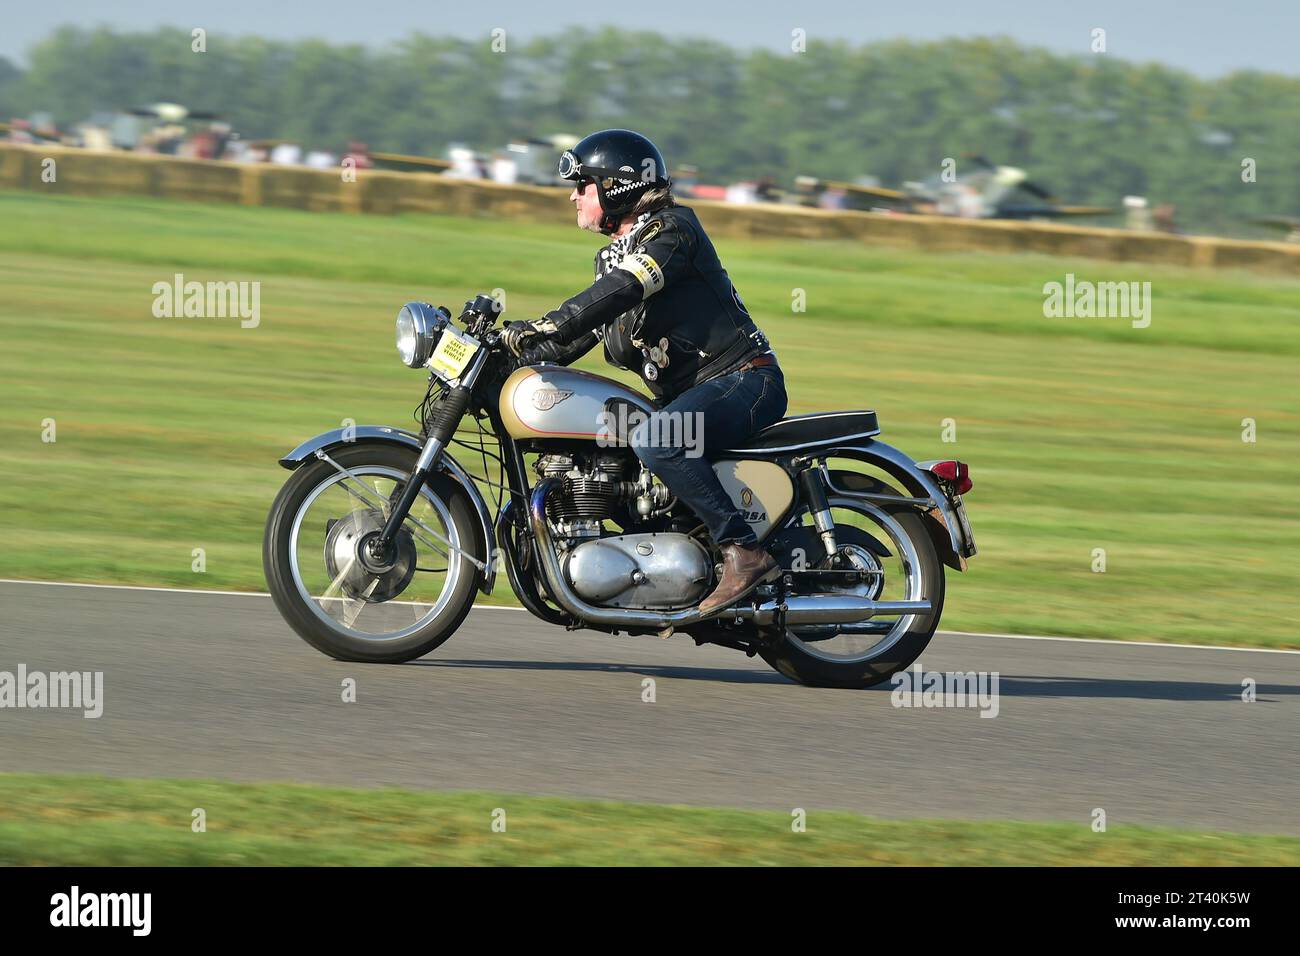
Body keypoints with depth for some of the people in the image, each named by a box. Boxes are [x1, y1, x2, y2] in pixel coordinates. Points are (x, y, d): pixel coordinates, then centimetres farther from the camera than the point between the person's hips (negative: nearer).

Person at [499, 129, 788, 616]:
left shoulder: (672, 229, -10)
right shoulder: (615, 255, 19)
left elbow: (619, 293, -26)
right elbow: (584, 330, 20)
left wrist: (540, 329, -32)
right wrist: (519, 353, 5)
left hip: (745, 380, -10)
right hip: (689, 389, 10)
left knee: (654, 440, -35)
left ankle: (745, 552, -35)